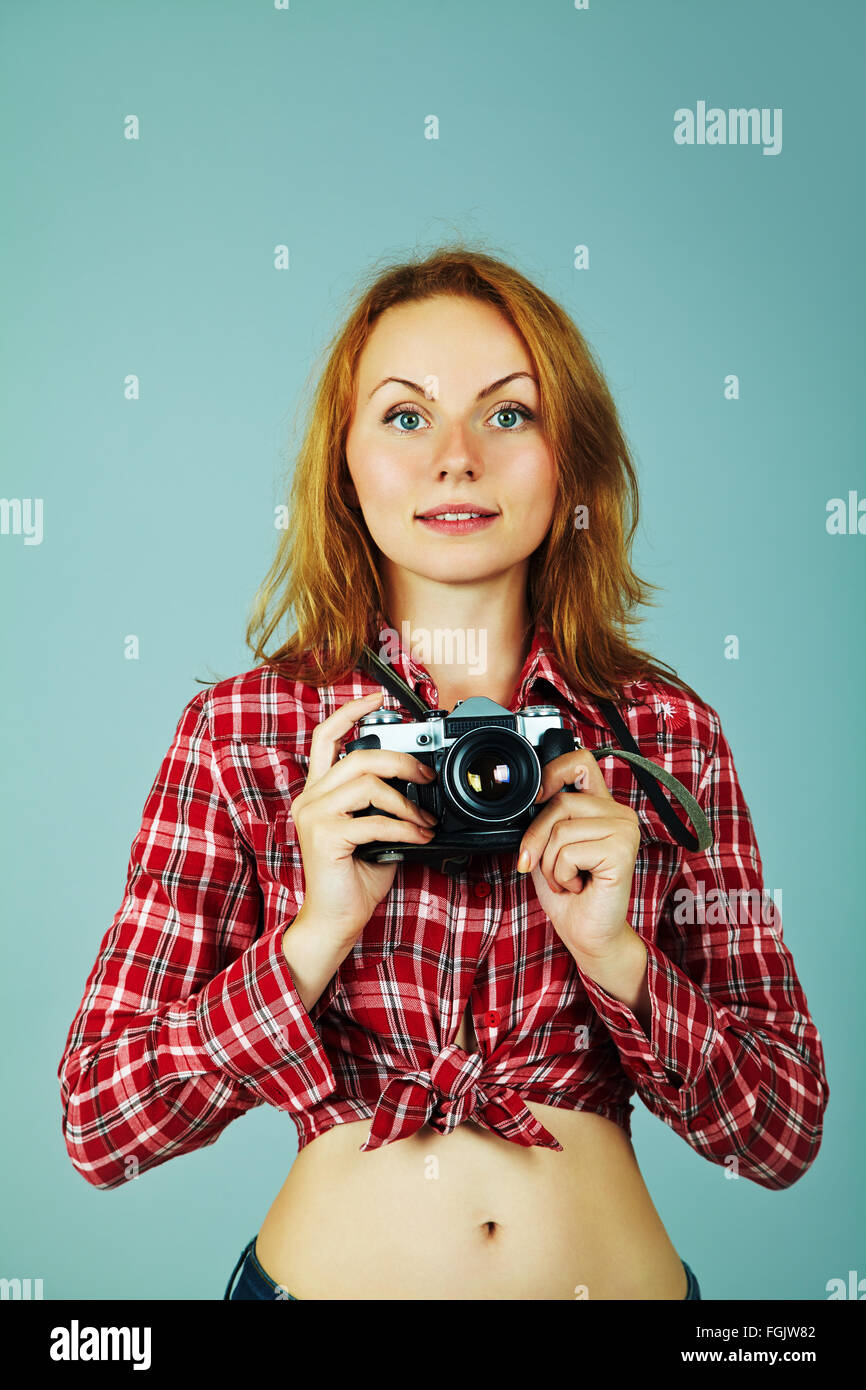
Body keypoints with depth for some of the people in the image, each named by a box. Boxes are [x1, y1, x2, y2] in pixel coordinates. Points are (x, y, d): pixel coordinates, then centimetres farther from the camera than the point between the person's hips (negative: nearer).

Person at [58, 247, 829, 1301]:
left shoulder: (668, 730, -7)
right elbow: (99, 1124, -10)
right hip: (322, 1274, -1)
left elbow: (784, 1135, -4)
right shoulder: (240, 728, -9)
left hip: (619, 1272, 1)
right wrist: (322, 931, -22)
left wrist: (615, 953, -20)